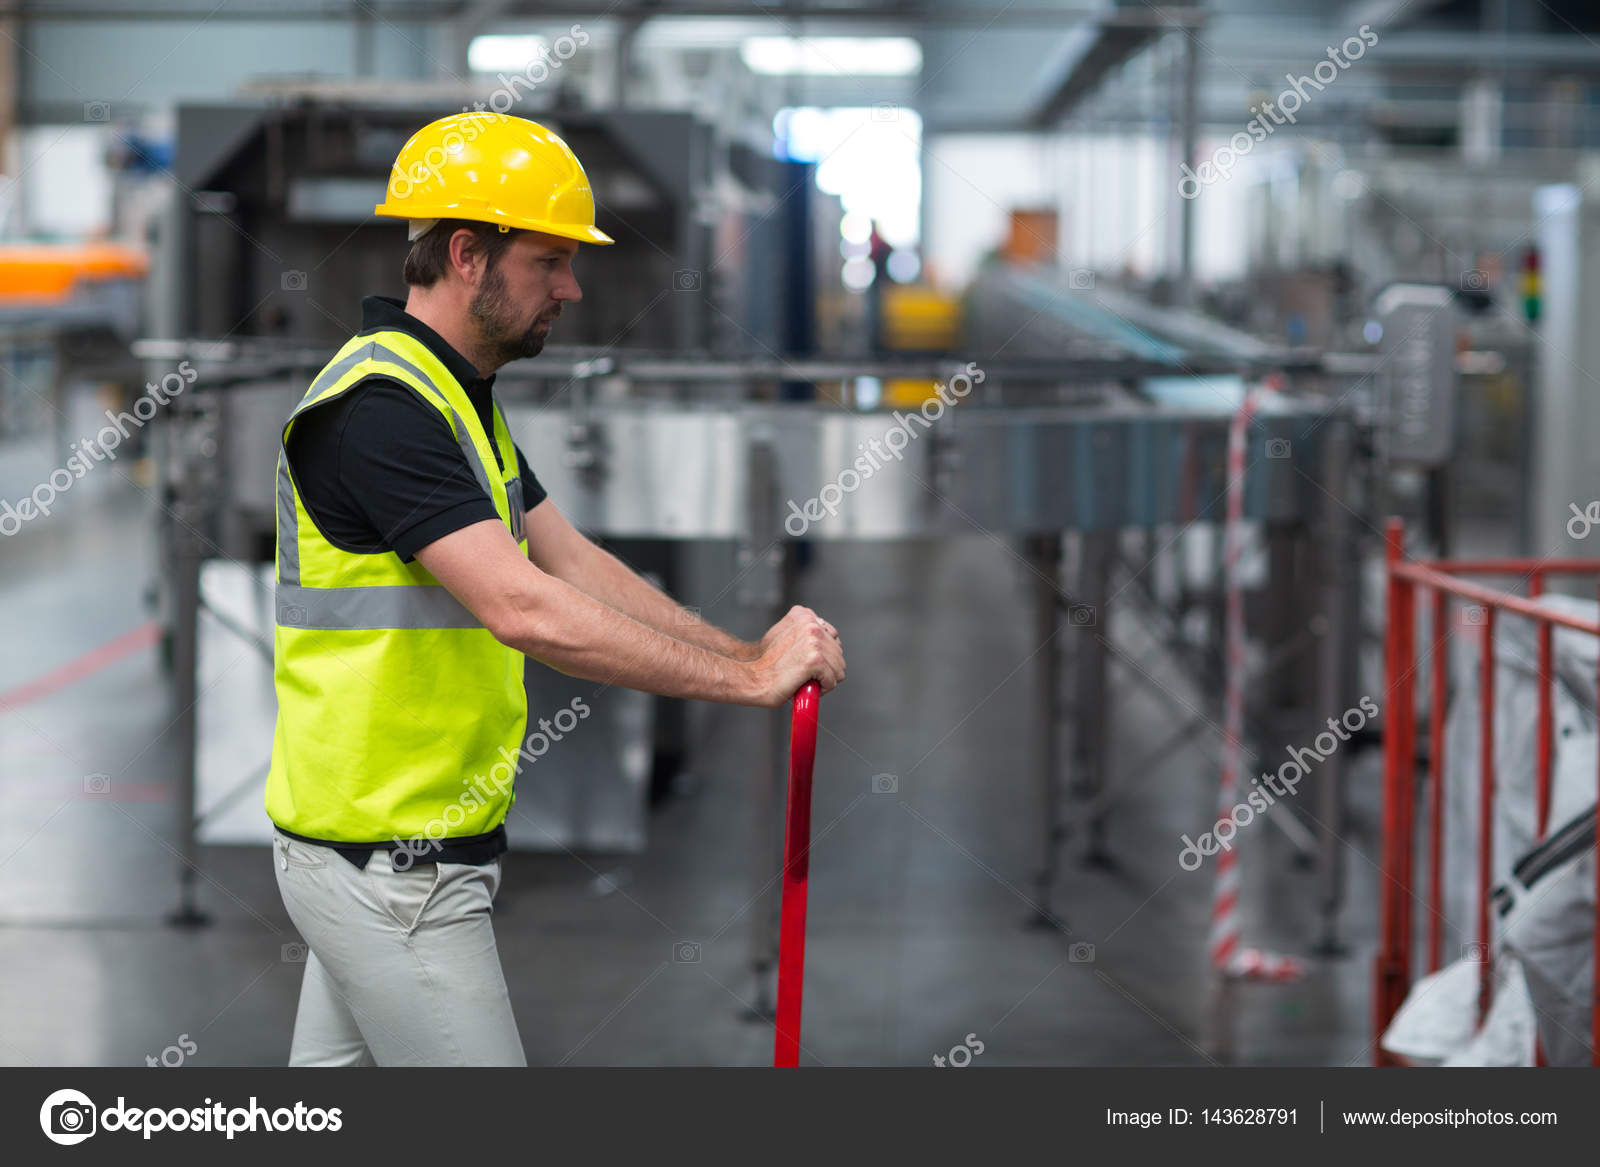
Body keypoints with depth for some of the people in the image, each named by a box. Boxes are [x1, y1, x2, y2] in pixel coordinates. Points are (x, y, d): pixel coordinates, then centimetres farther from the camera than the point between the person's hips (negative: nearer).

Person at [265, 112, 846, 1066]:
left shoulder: (457, 400, 14)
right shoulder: (383, 406, -21)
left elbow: (574, 563, 12)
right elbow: (527, 611, -30)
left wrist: (747, 652, -1)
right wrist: (750, 678, -25)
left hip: (372, 845, 10)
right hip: (391, 866, -10)